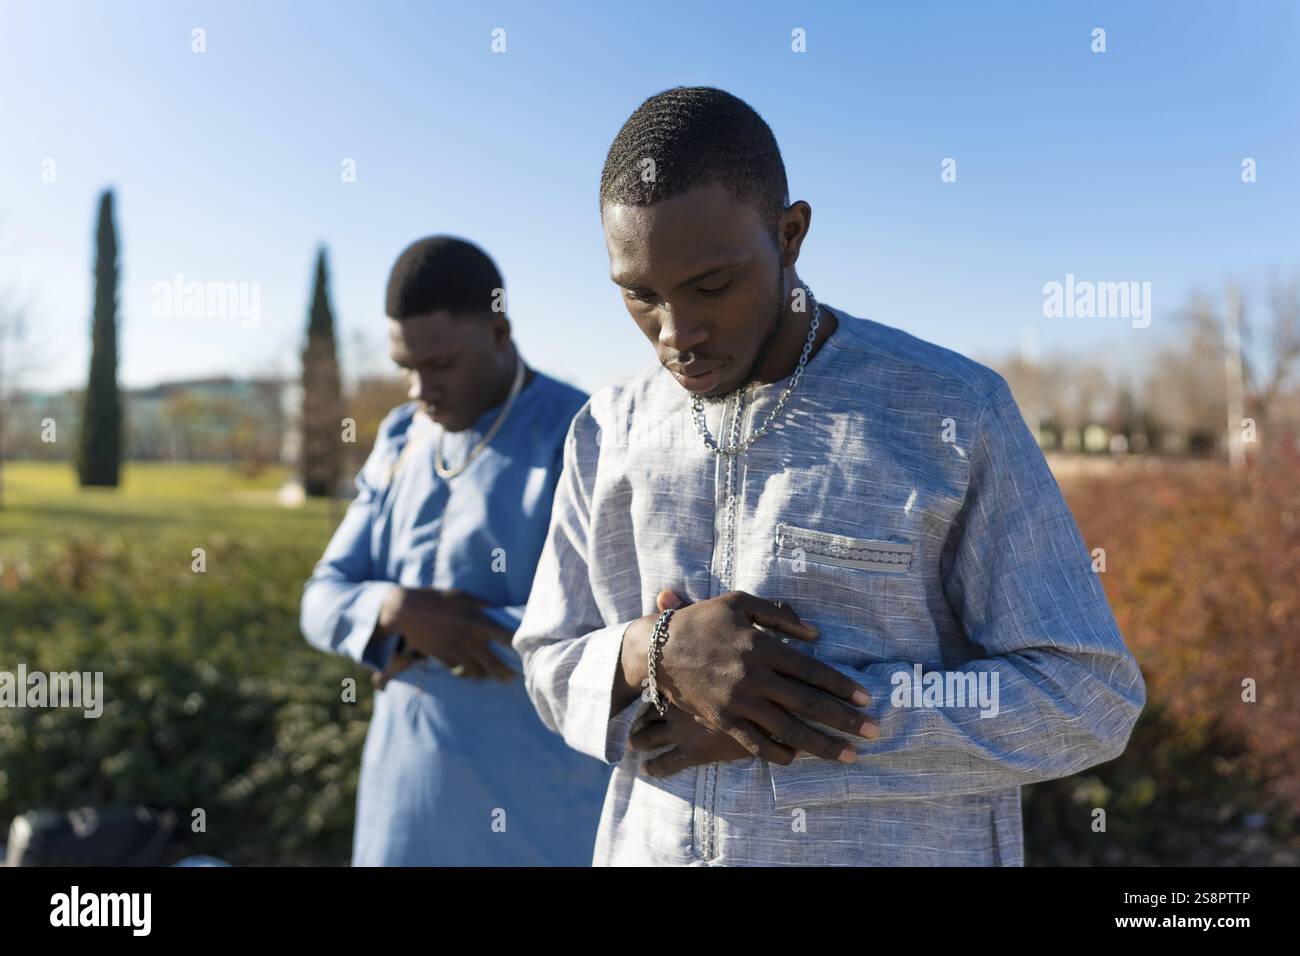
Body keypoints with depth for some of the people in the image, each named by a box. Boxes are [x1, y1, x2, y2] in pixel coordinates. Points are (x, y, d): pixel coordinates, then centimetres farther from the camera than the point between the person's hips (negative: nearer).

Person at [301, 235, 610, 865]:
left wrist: (430, 641, -17)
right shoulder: (403, 445, 8)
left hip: (540, 803, -6)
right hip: (416, 793, 6)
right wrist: (401, 611, -20)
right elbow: (326, 607, 5)